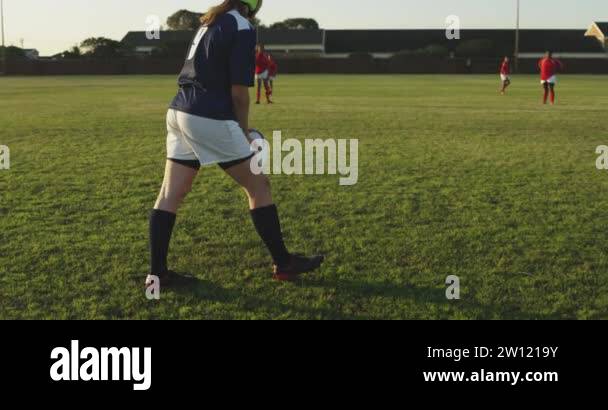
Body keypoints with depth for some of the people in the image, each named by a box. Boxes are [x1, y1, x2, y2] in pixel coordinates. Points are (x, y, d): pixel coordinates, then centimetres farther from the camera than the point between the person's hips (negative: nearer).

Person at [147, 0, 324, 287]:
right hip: (210, 120, -8)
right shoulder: (242, 29, -9)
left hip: (179, 113, 9)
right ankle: (283, 264, 12)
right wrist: (244, 130, 4)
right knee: (258, 185, 4)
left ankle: (156, 273, 11)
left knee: (170, 195, 7)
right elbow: (238, 92, -12)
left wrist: (239, 128, 21)